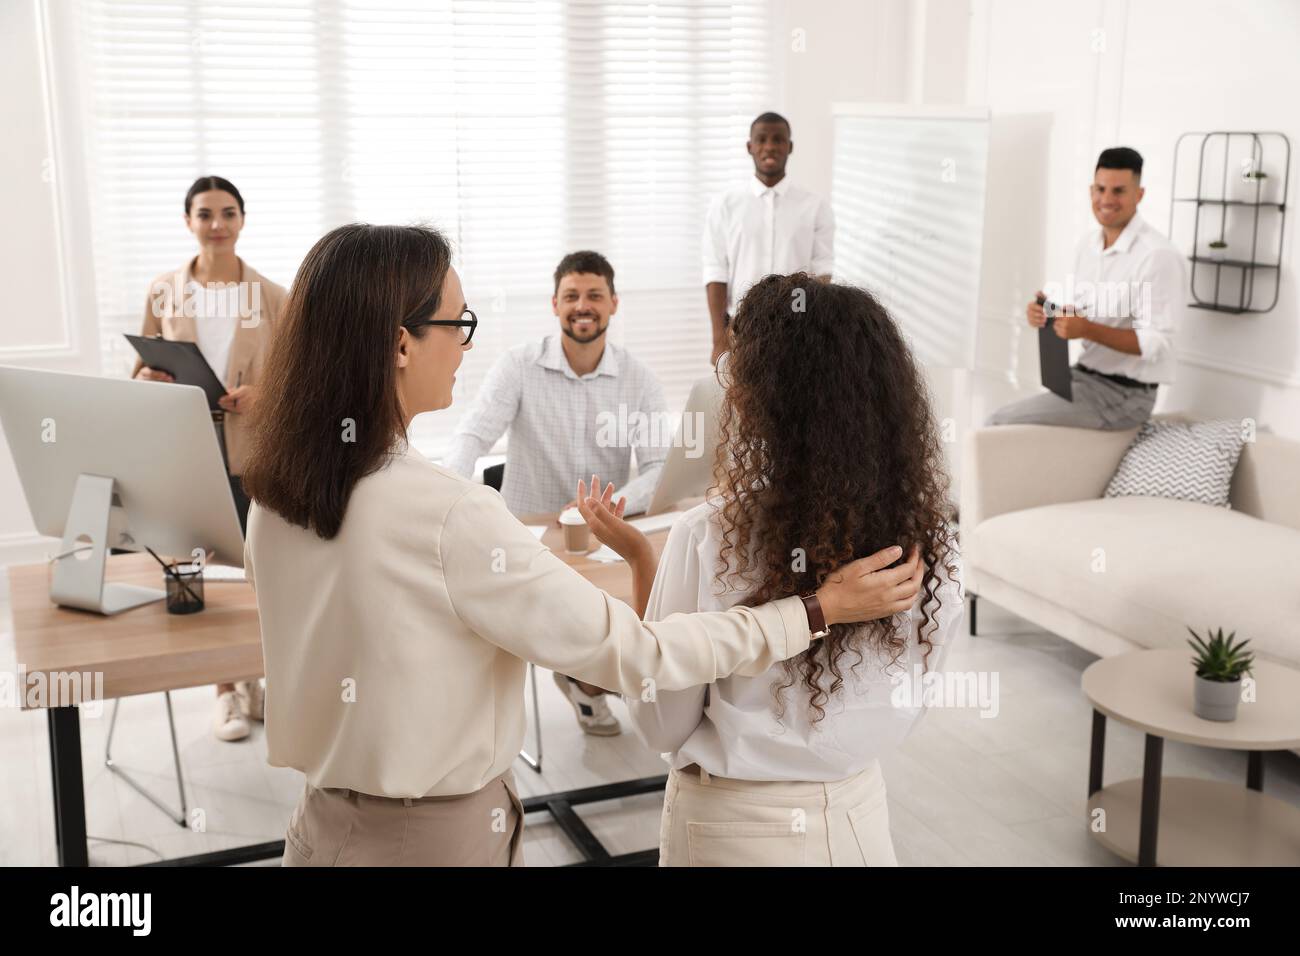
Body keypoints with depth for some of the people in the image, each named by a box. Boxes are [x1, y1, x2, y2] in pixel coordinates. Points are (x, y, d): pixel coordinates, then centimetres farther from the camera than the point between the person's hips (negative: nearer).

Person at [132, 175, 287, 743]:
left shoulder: (270, 296, 3)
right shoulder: (163, 293, 6)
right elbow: (142, 373, 11)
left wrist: (261, 394, -16)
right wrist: (150, 379, -12)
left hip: (253, 451, 0)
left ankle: (251, 678, 24)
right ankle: (224, 690, 14)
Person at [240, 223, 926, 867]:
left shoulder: (274, 495, -5)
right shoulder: (448, 514, -28)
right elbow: (630, 655, -25)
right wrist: (817, 610, -17)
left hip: (326, 823, 7)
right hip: (439, 837, -7)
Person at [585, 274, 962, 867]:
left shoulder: (710, 537, -24)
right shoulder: (926, 537, -12)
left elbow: (663, 727, -14)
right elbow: (903, 704, 2)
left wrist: (638, 557, -9)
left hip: (733, 827, -3)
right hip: (860, 816, 3)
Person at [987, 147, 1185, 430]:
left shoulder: (1159, 256, -19)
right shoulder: (1088, 243, 7)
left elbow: (1156, 344, -21)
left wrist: (1087, 330, -32)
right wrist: (1044, 312, -9)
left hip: (1125, 394, -8)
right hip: (1084, 374, 8)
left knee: (1001, 424, -15)